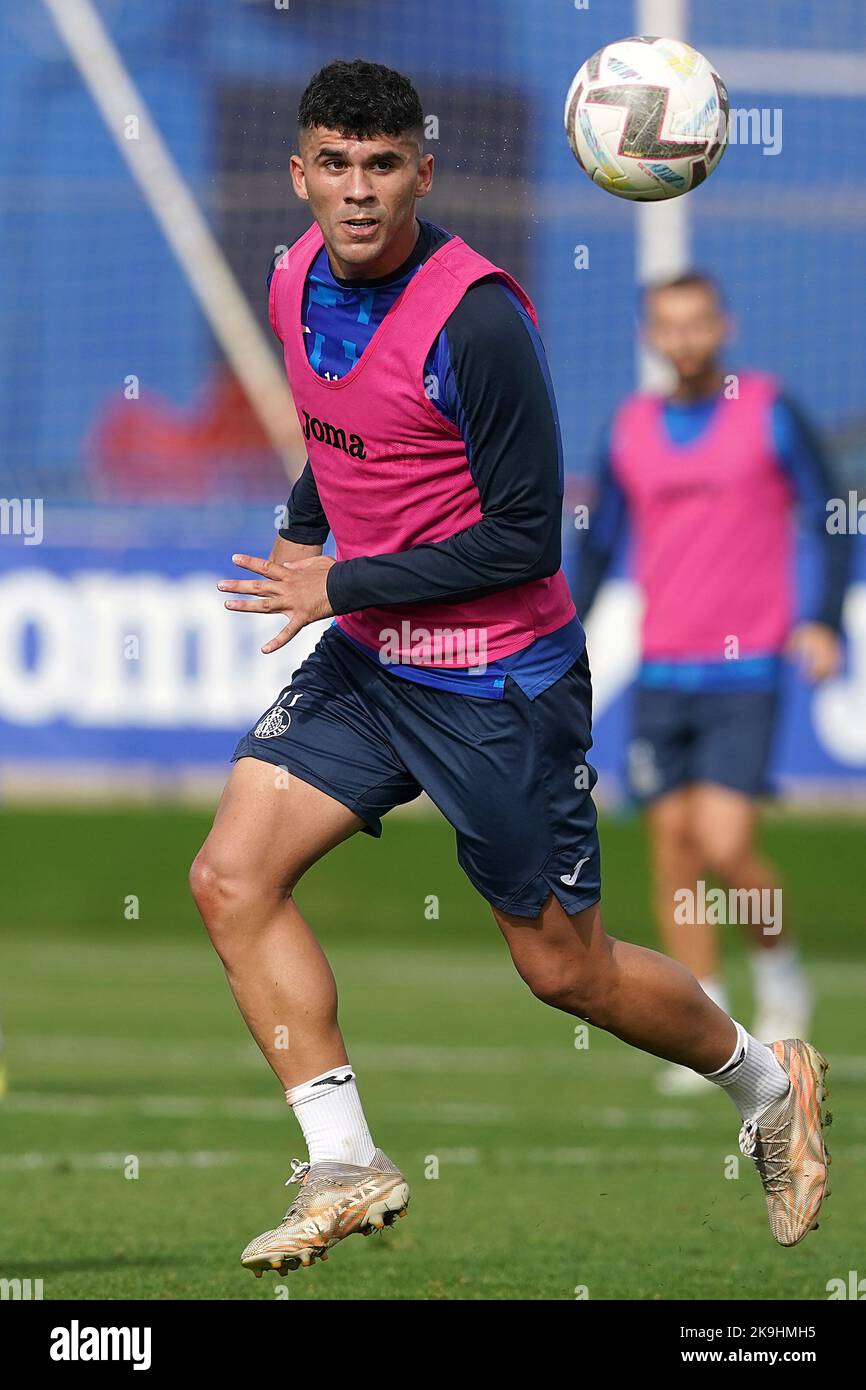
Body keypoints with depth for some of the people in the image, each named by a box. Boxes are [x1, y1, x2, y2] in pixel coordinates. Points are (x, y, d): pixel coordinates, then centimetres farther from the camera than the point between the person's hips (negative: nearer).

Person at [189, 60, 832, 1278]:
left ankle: (768, 1084, 31)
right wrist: (299, 541, 11)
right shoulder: (298, 284, 1)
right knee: (232, 877, -10)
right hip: (366, 661, 7)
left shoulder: (477, 320, -23)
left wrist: (344, 584, -20)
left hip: (496, 683, -7)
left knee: (564, 969, 4)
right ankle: (345, 1167, -5)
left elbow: (528, 538, -20)